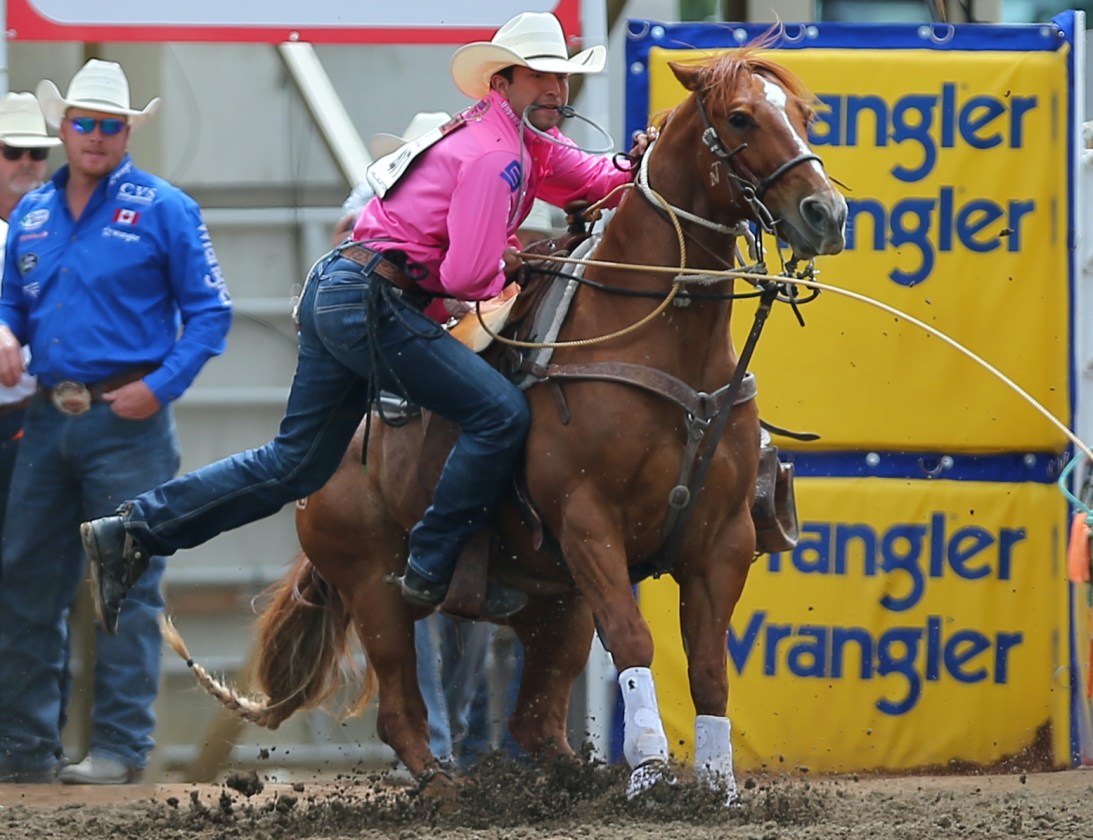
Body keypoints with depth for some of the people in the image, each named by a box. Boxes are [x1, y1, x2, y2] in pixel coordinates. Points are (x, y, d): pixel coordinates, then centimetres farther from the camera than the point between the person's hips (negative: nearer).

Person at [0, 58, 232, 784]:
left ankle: (121, 746, -3)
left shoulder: (164, 209, -2)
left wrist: (161, 386, -14)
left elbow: (210, 312, -3)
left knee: (128, 587, -5)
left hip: (127, 422, -6)